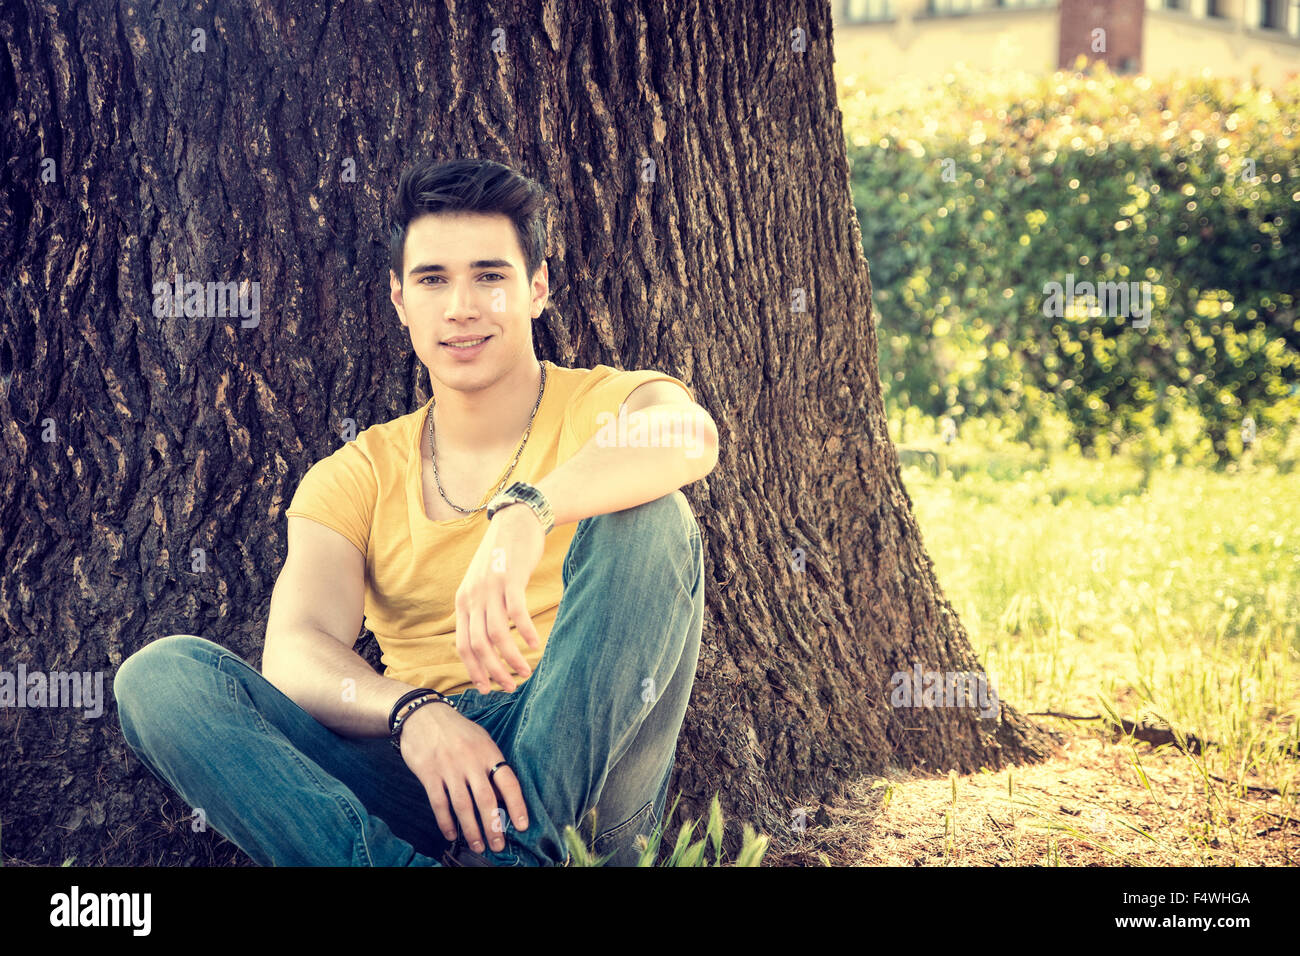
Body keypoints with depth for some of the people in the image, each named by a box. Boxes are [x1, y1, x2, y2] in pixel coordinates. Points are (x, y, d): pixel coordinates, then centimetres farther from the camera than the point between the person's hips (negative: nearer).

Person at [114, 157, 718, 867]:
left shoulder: (608, 405, 7)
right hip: (414, 763, 3)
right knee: (159, 675, -16)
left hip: (578, 764, -2)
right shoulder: (354, 476, 14)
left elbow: (689, 433, -21)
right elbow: (295, 651, -4)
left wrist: (524, 512, -38)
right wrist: (413, 712, -27)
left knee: (646, 517, -24)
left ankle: (521, 851, -33)